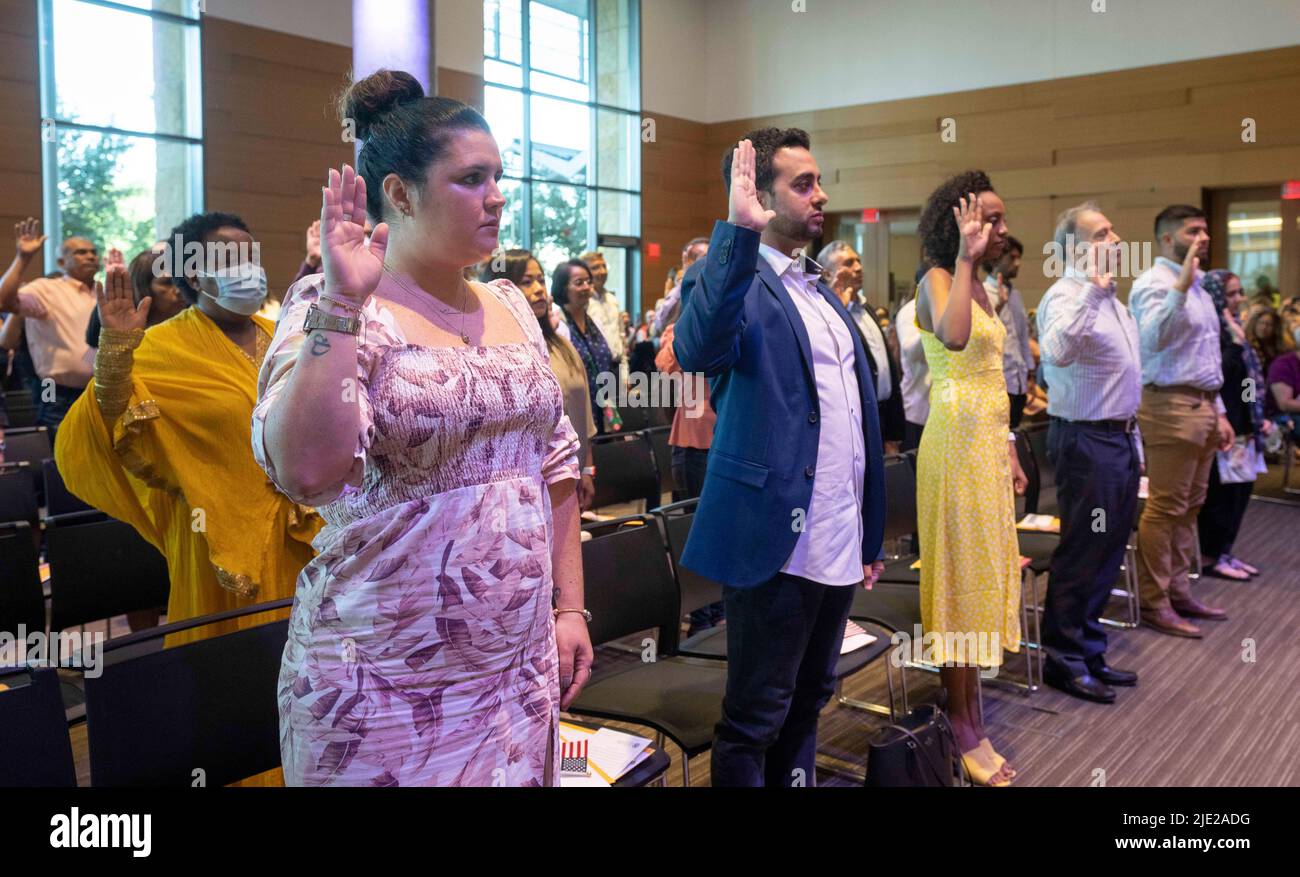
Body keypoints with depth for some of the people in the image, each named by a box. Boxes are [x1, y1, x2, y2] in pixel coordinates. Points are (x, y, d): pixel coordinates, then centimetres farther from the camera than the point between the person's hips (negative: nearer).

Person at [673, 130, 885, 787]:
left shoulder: (821, 292, 16)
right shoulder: (738, 278, -9)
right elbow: (695, 350, -33)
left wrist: (870, 535, 19)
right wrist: (739, 231, -39)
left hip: (839, 544, 8)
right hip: (777, 541, -8)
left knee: (808, 702, 20)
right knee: (755, 720, 5)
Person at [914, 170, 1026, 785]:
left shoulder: (979, 286, 16)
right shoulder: (938, 279, -11)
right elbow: (953, 337, -35)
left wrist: (1008, 449, 18)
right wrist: (966, 256, -26)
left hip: (989, 442, 9)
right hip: (958, 441, -9)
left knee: (982, 575, 12)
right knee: (961, 579, -3)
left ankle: (968, 715, 22)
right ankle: (966, 735, 6)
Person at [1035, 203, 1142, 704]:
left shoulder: (1111, 299, 16)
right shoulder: (1067, 295, -14)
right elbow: (1058, 352, -37)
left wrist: (1133, 439, 20)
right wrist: (1093, 291, -39)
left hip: (1119, 437, 10)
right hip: (1086, 440, -10)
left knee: (1109, 551, 16)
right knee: (1081, 554, -1)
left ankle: (1090, 651, 28)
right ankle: (1064, 660, 12)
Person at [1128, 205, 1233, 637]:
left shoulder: (1197, 286, 19)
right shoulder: (1155, 283, -10)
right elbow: (1154, 339, -29)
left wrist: (1218, 412, 18)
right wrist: (1181, 285, -36)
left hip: (1202, 406, 9)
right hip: (1171, 406, -9)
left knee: (1190, 507, 13)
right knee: (1165, 509, -5)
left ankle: (1179, 592, 22)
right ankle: (1154, 604, 2)